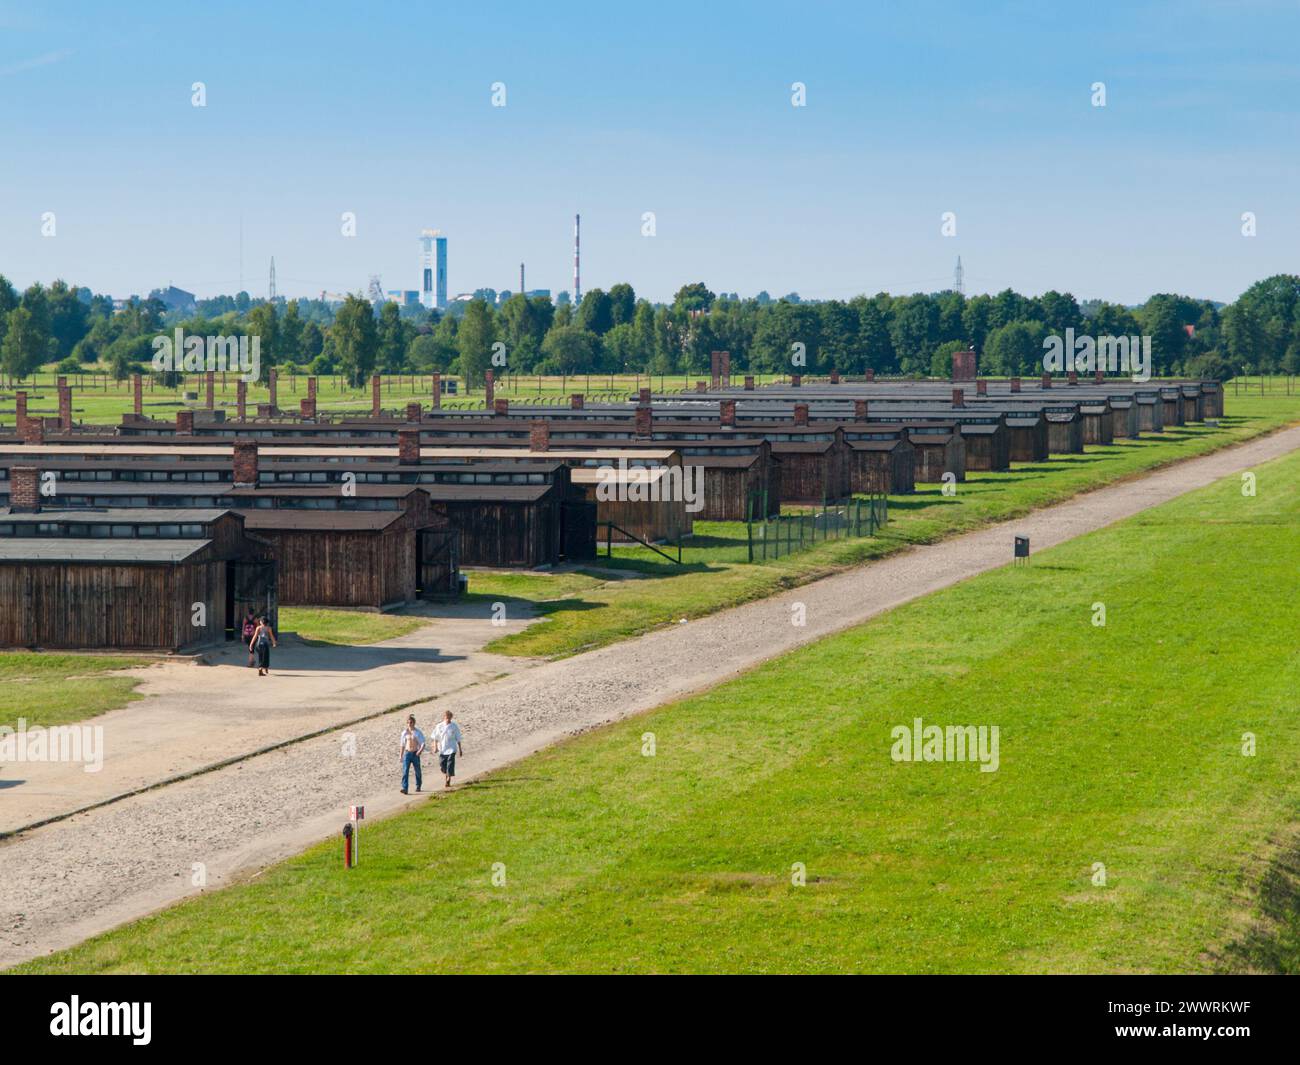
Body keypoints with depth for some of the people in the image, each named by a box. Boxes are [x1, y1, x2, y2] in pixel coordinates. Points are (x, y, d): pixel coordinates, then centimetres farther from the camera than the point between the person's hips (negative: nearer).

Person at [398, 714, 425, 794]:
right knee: (405, 771, -11)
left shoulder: (418, 733, -6)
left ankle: (418, 786, 33)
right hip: (407, 753, 2)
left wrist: (421, 750, -28)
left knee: (417, 771, 11)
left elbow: (423, 743, -8)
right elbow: (402, 745, 13)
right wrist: (401, 756, 14)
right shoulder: (404, 732, 4)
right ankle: (404, 788, -17)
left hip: (415, 754, -2)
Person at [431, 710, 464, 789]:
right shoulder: (439, 726, -1)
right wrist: (435, 747, -4)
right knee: (442, 765, 6)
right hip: (442, 750, 2)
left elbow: (458, 739, 5)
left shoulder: (454, 726, -2)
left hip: (451, 749, -2)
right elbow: (435, 738, 6)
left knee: (450, 766, -9)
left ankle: (448, 780, 1)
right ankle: (446, 776, 33)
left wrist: (460, 749, 7)